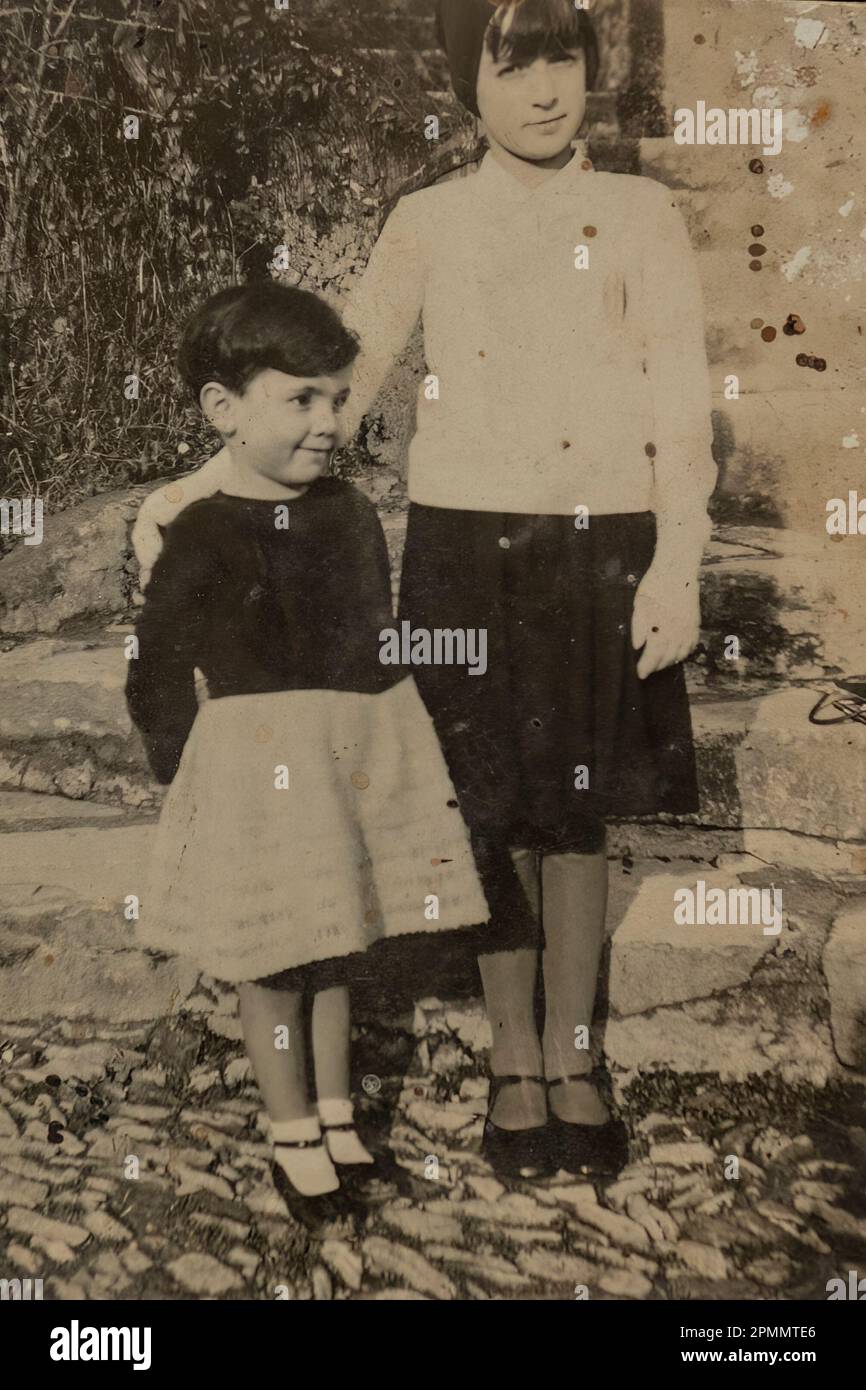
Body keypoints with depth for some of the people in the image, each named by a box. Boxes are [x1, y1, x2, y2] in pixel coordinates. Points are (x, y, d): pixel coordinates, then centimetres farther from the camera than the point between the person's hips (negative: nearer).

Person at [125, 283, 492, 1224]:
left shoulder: (351, 512, 4)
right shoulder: (202, 542, -12)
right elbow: (156, 679, -6)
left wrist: (385, 735, 14)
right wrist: (190, 772, -8)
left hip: (366, 747, 5)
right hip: (260, 761, -5)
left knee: (335, 951, 17)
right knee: (272, 965, 6)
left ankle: (335, 1111, 35)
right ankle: (293, 1134, 26)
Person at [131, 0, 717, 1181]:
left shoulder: (641, 216, 3)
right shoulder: (428, 222, 6)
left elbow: (682, 405, -1)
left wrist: (677, 563, -11)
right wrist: (202, 490, -6)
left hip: (600, 551, 0)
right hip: (467, 550, 1)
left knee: (580, 815, 7)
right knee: (496, 815, 8)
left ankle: (573, 1059, 24)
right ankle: (513, 1058, 25)